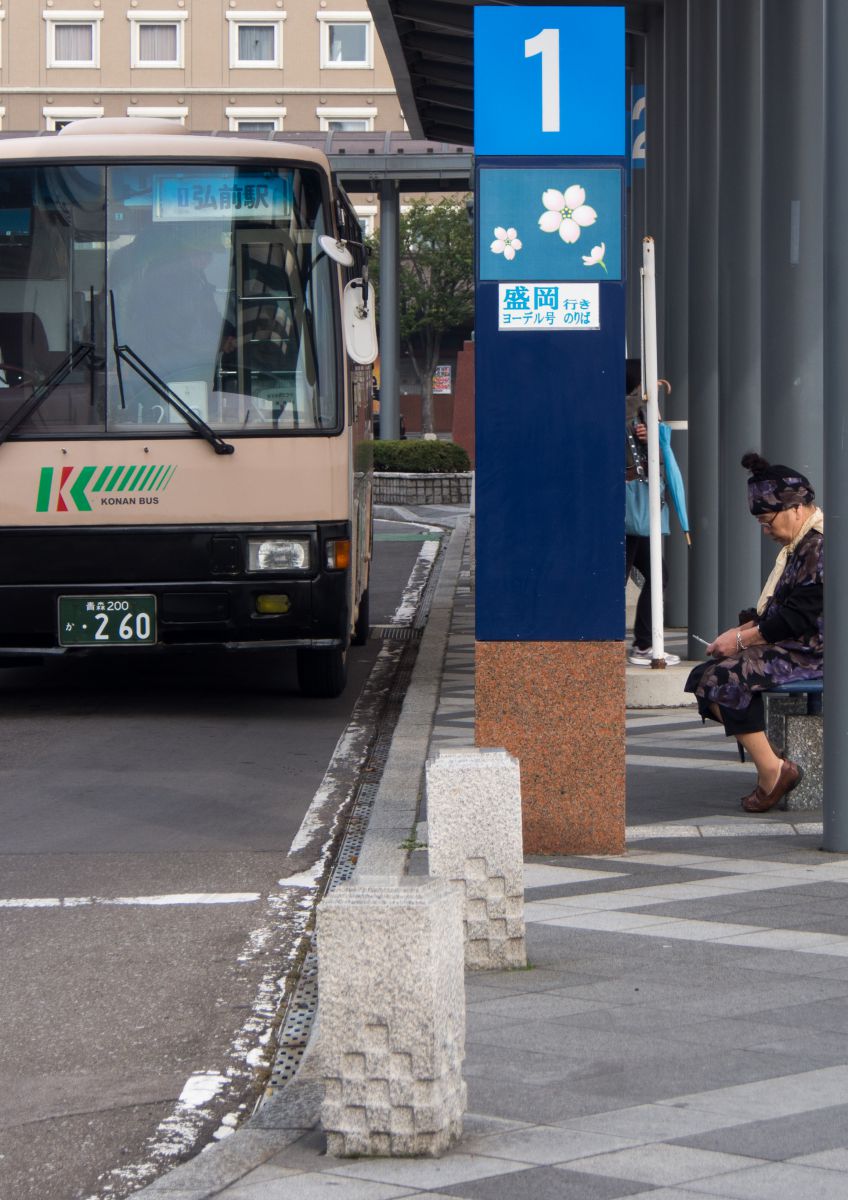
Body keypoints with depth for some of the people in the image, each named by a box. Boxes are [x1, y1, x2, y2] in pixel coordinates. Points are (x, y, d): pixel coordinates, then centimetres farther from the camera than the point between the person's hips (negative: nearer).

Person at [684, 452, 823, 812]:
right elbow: (776, 609, 23)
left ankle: (772, 770, -22)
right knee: (706, 675, 1)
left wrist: (742, 639, -14)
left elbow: (799, 616, -20)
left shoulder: (822, 545, -15)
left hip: (812, 654, -11)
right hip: (794, 647, 11)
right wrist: (741, 629, 7)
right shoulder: (799, 544, 19)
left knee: (727, 678, -23)